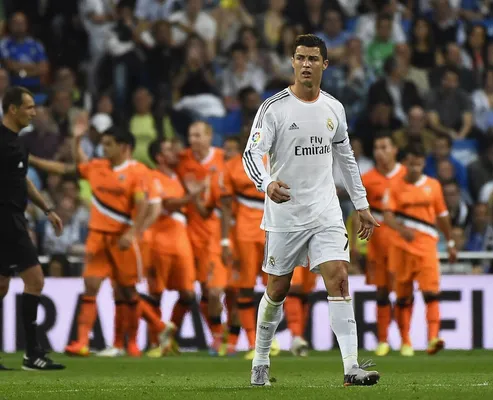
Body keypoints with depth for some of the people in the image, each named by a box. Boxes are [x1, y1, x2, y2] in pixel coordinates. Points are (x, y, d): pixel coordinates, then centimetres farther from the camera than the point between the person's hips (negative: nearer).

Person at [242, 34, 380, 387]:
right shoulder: (274, 107, -7)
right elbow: (252, 153, -15)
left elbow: (346, 157, 19)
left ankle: (351, 368, -17)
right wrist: (267, 184, -35)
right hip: (284, 214, -3)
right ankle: (260, 362, 27)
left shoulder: (334, 109, 7)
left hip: (326, 214, 3)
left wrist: (362, 205, 19)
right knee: (277, 290, 7)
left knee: (339, 280, -12)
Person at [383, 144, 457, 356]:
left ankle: (433, 338, -26)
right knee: (403, 297, 7)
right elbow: (387, 216, -12)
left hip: (427, 245, 1)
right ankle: (405, 342, 20)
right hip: (401, 246, -1)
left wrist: (450, 243, 23)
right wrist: (402, 229, -32)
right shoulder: (395, 187, 1)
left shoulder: (433, 185, 9)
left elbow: (442, 216, 19)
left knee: (431, 293, -15)